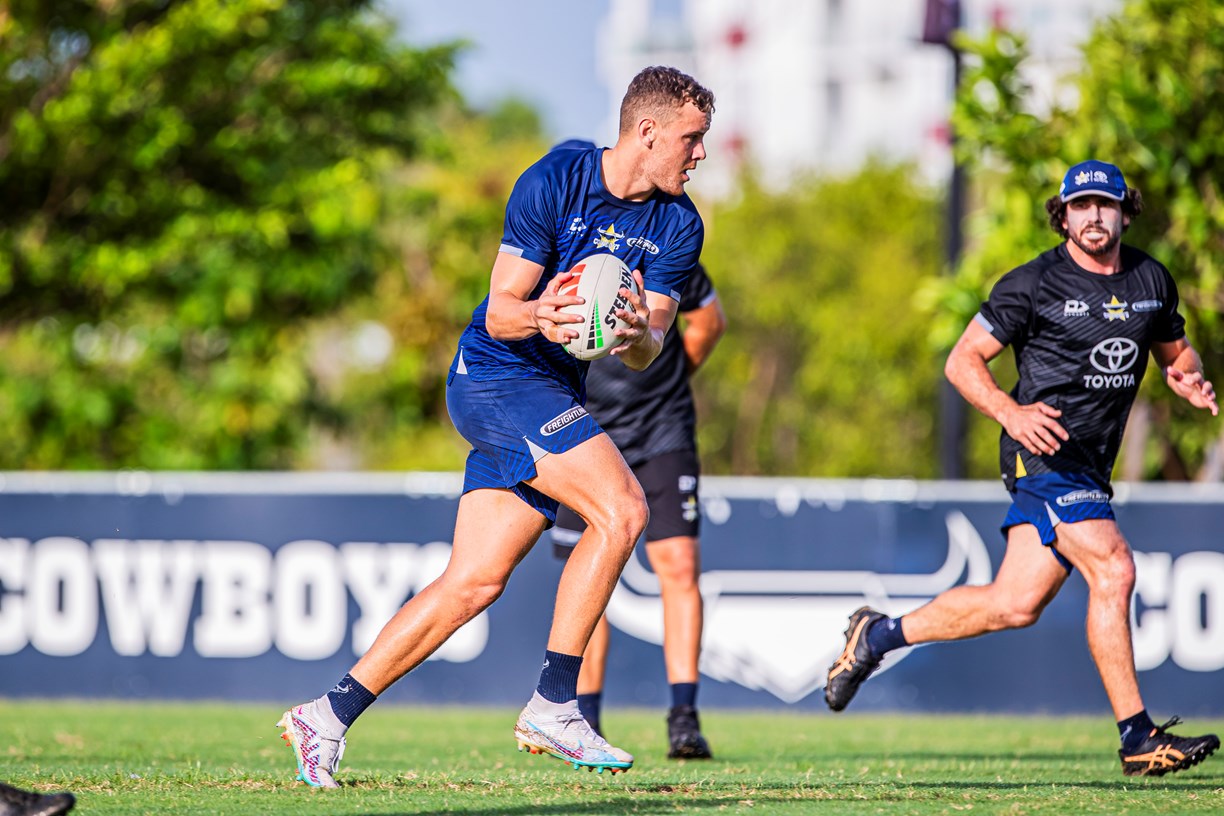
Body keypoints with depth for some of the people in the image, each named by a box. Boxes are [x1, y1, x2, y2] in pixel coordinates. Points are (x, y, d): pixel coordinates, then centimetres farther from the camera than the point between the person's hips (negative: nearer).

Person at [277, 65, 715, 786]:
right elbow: (499, 310, -14)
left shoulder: (679, 225, 2)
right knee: (622, 508, -22)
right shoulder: (553, 183, -14)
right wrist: (538, 315, -37)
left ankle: (330, 716, 8)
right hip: (497, 375, -7)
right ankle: (553, 707, -17)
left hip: (556, 396, 7)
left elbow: (649, 353, -3)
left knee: (475, 583, 2)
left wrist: (639, 334, -27)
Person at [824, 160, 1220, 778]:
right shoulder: (1033, 284, -8)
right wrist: (1010, 412, -24)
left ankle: (878, 635, 26)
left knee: (1014, 605, 8)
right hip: (1043, 450, -7)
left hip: (1090, 465, 7)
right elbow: (963, 360, -6)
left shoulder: (1152, 280, 10)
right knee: (1112, 570, -22)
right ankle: (1137, 739, -19)